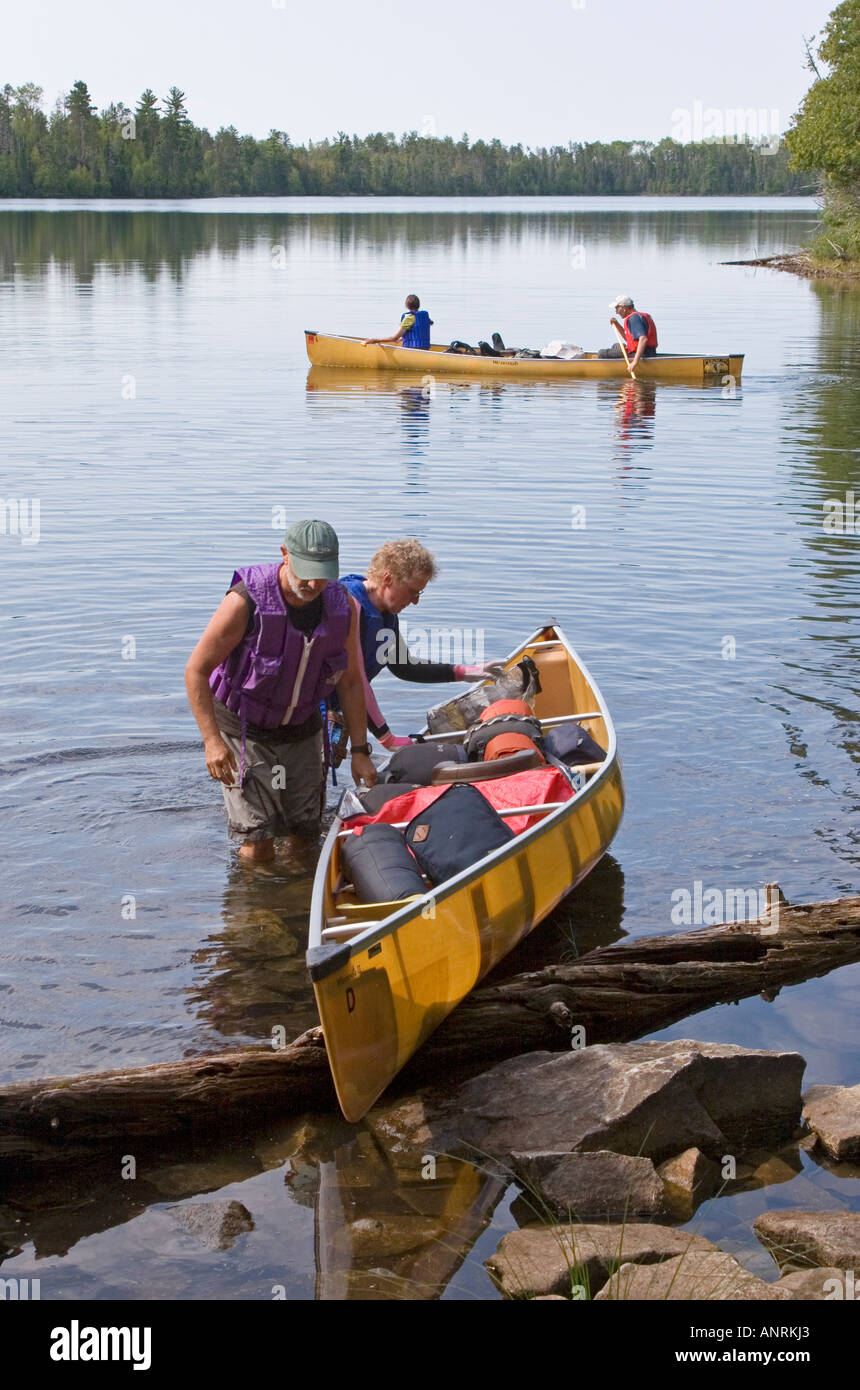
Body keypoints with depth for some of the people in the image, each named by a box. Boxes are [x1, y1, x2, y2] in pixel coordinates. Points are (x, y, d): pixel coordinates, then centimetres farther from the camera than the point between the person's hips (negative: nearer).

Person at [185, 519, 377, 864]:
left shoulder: (342, 608, -10)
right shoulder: (245, 602, -24)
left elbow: (350, 682, 2)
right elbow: (196, 671, -17)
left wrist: (360, 750, 0)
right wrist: (212, 740, -24)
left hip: (302, 731, 4)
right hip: (244, 729, -4)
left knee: (304, 835, 9)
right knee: (258, 841, -8)